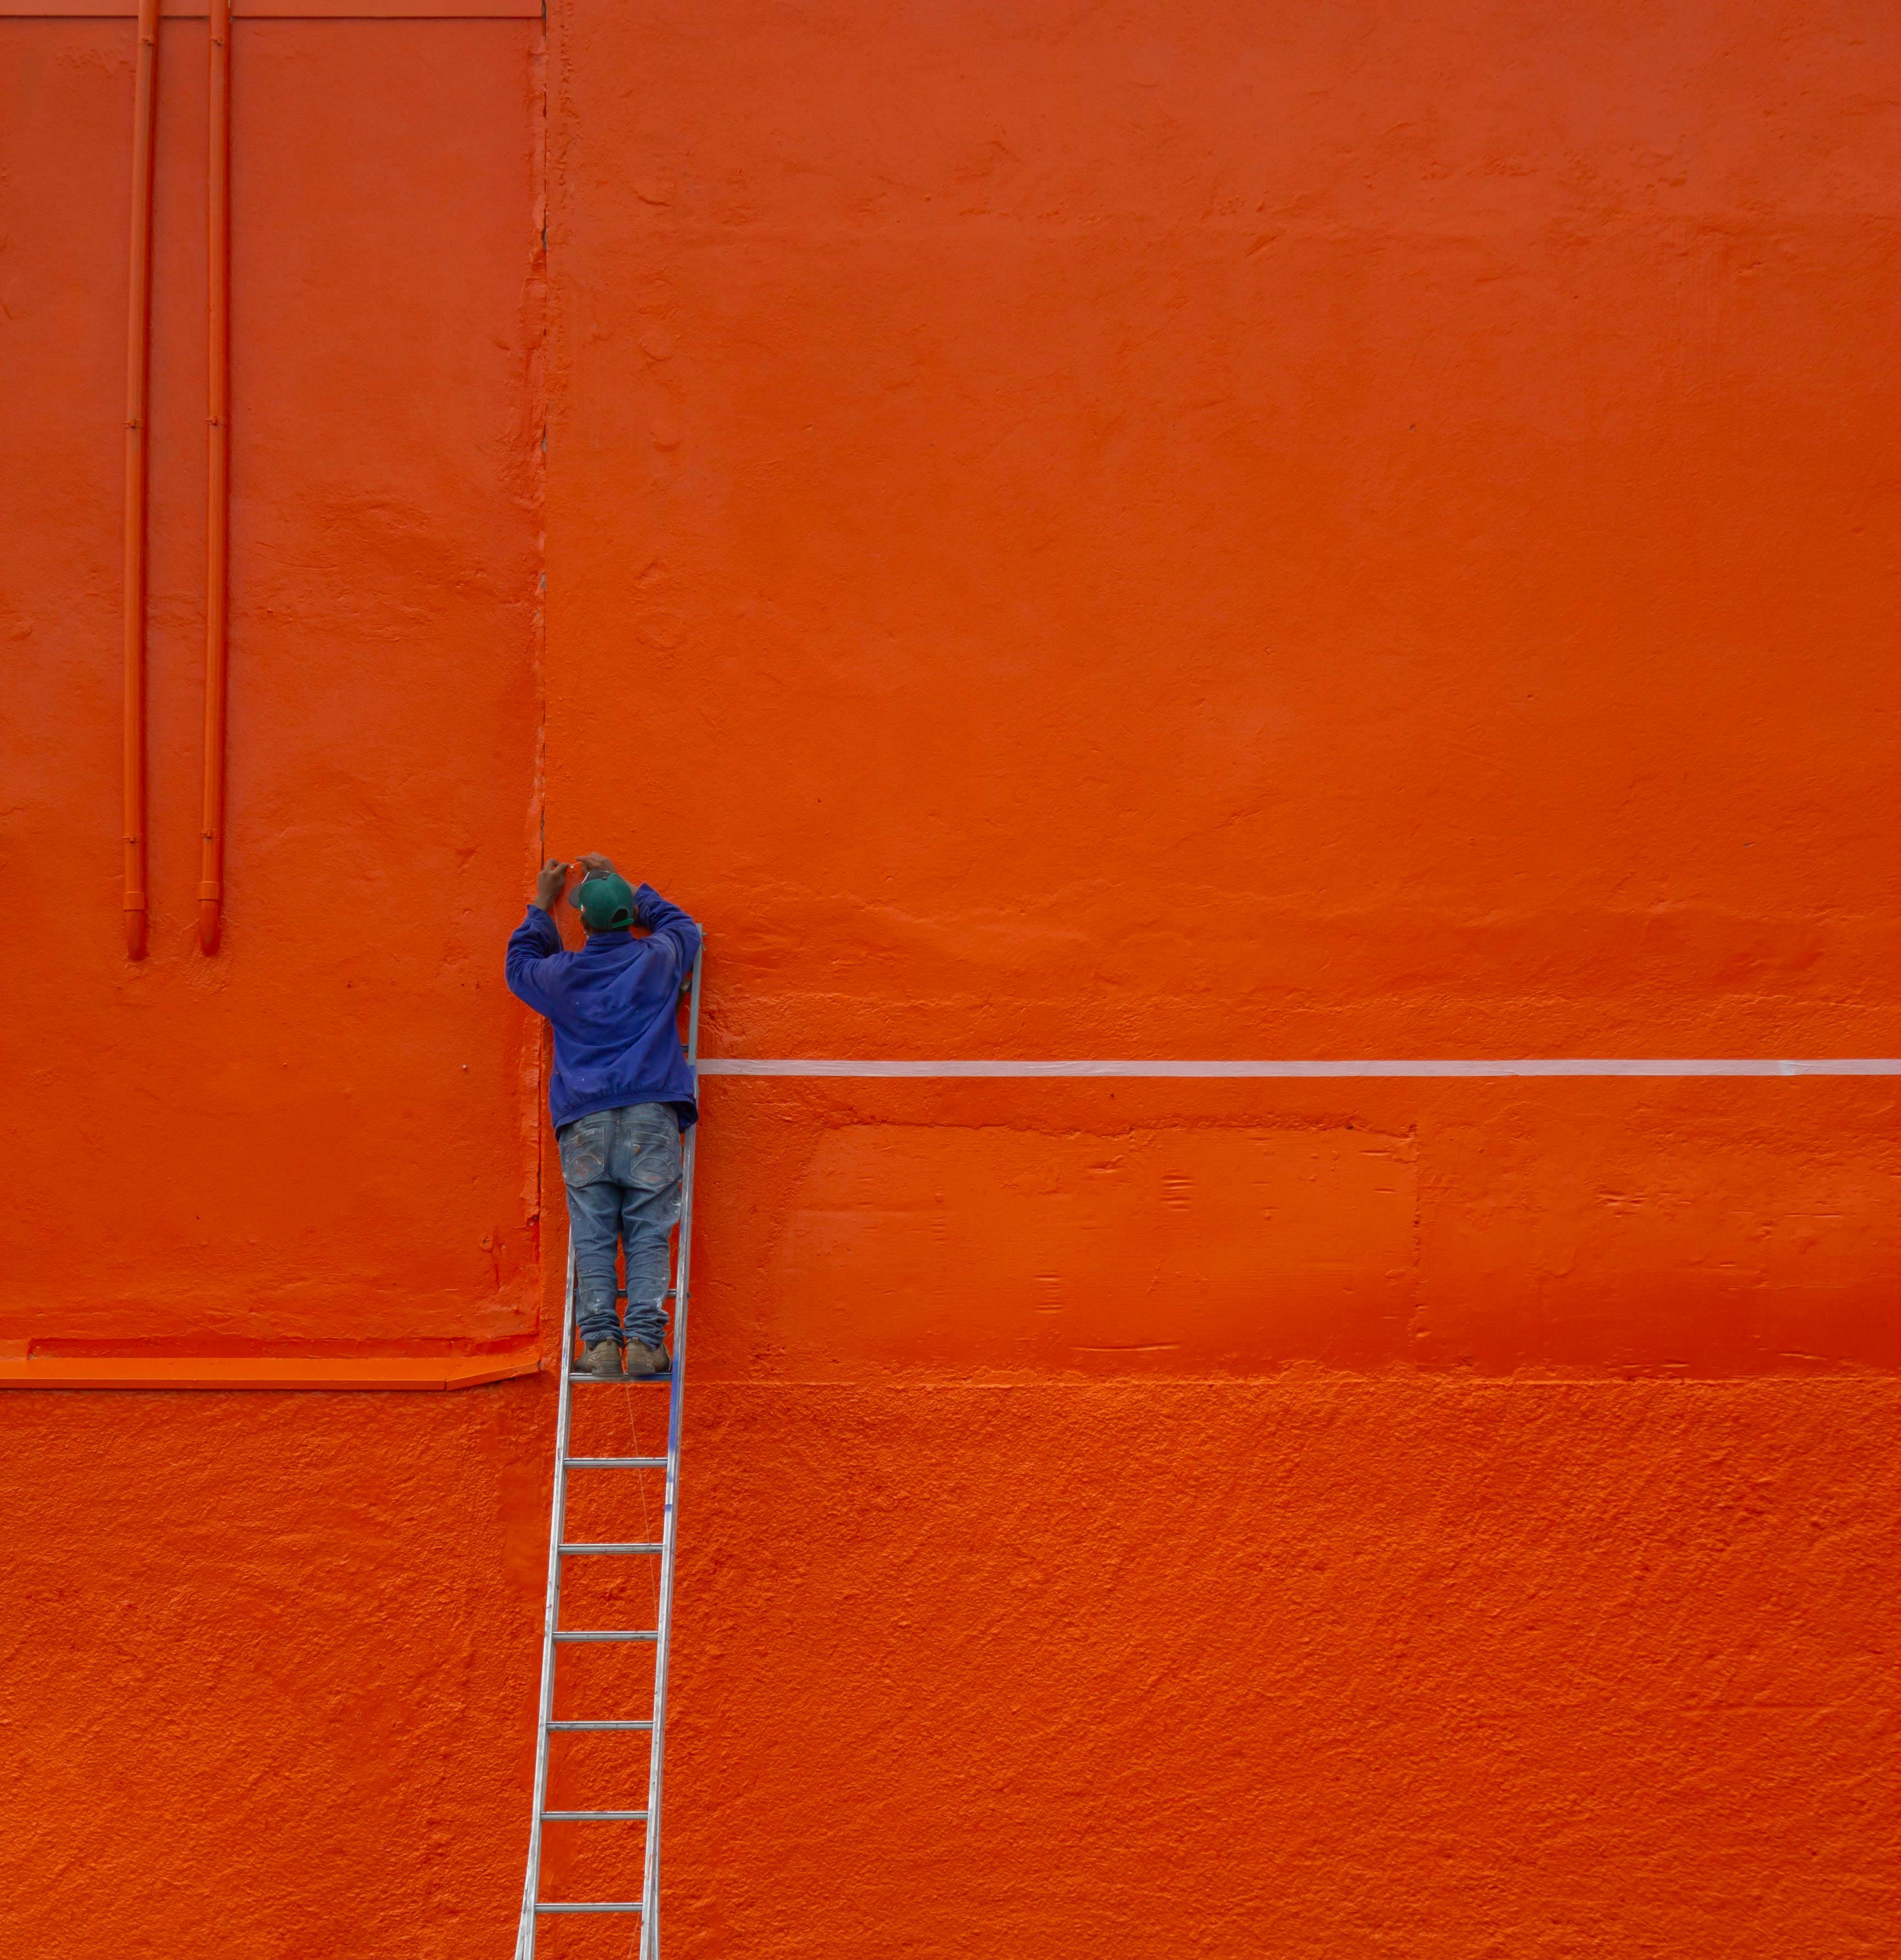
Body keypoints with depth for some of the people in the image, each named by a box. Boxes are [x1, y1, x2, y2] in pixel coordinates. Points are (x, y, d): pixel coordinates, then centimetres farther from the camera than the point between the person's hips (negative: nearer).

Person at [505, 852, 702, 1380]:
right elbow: (682, 926, 31)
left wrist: (542, 905, 40)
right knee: (648, 1237, -1)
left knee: (593, 1240, 1)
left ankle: (600, 1341, -7)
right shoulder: (658, 960, 7)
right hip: (650, 1117, 0)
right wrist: (620, 886, 37)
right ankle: (644, 1341, -11)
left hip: (585, 1125, 0)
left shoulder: (562, 975, 8)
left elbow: (519, 963, 32)